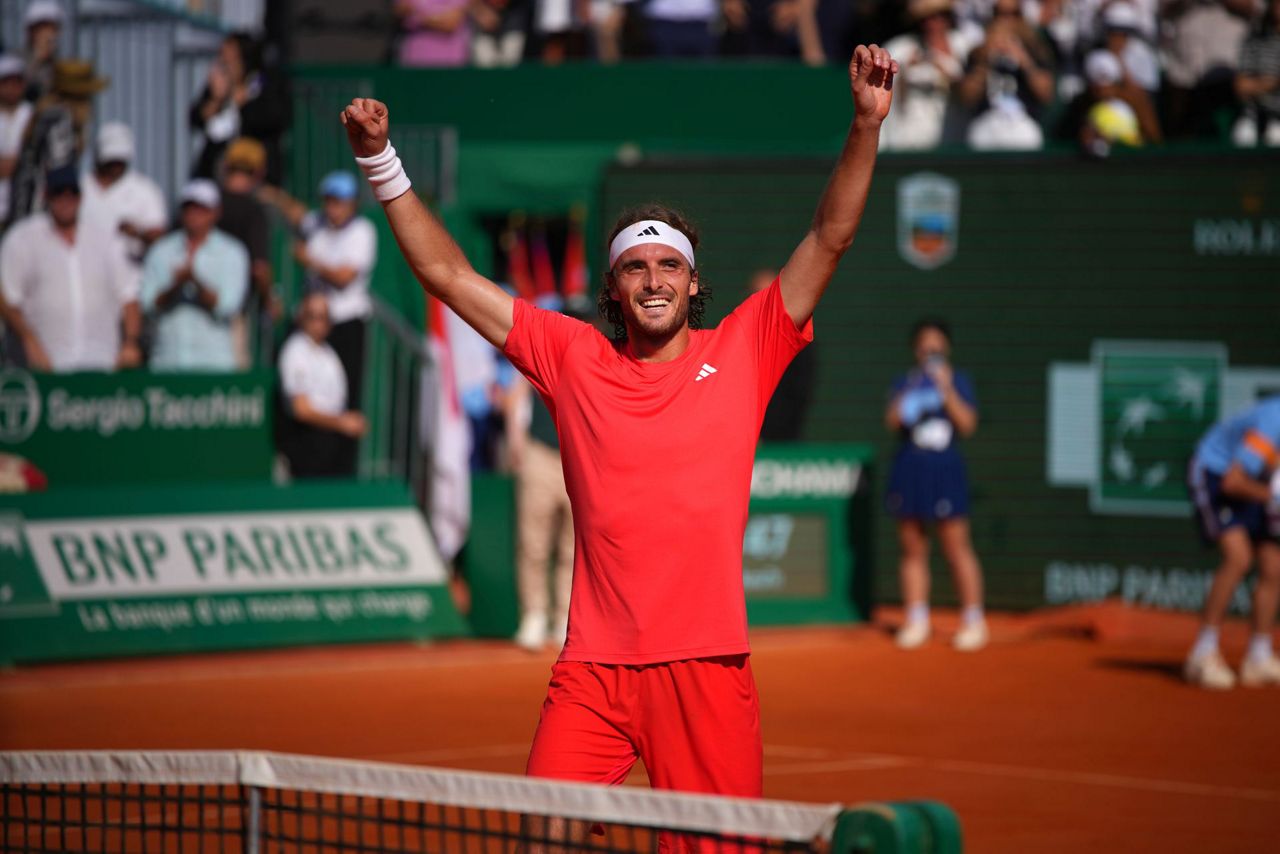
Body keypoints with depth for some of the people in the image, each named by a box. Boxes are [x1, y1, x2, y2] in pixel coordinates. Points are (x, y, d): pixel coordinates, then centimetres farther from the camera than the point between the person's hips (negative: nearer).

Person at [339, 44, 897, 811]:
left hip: (707, 666, -1)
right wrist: (381, 160, 4)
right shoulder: (574, 360, 9)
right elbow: (448, 274, 10)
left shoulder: (740, 354, 7)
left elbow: (830, 238, 4)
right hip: (593, 669, 1)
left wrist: (867, 124, -7)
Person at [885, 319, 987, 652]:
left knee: (956, 547, -6)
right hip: (909, 471, 3)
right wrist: (906, 397, -15)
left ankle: (973, 621, 0)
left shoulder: (958, 381, 4)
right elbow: (891, 422, -1)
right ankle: (916, 621, 14)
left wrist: (947, 391, -14)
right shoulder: (906, 382, 11)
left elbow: (968, 424, -7)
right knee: (913, 549, 6)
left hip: (944, 471, -3)